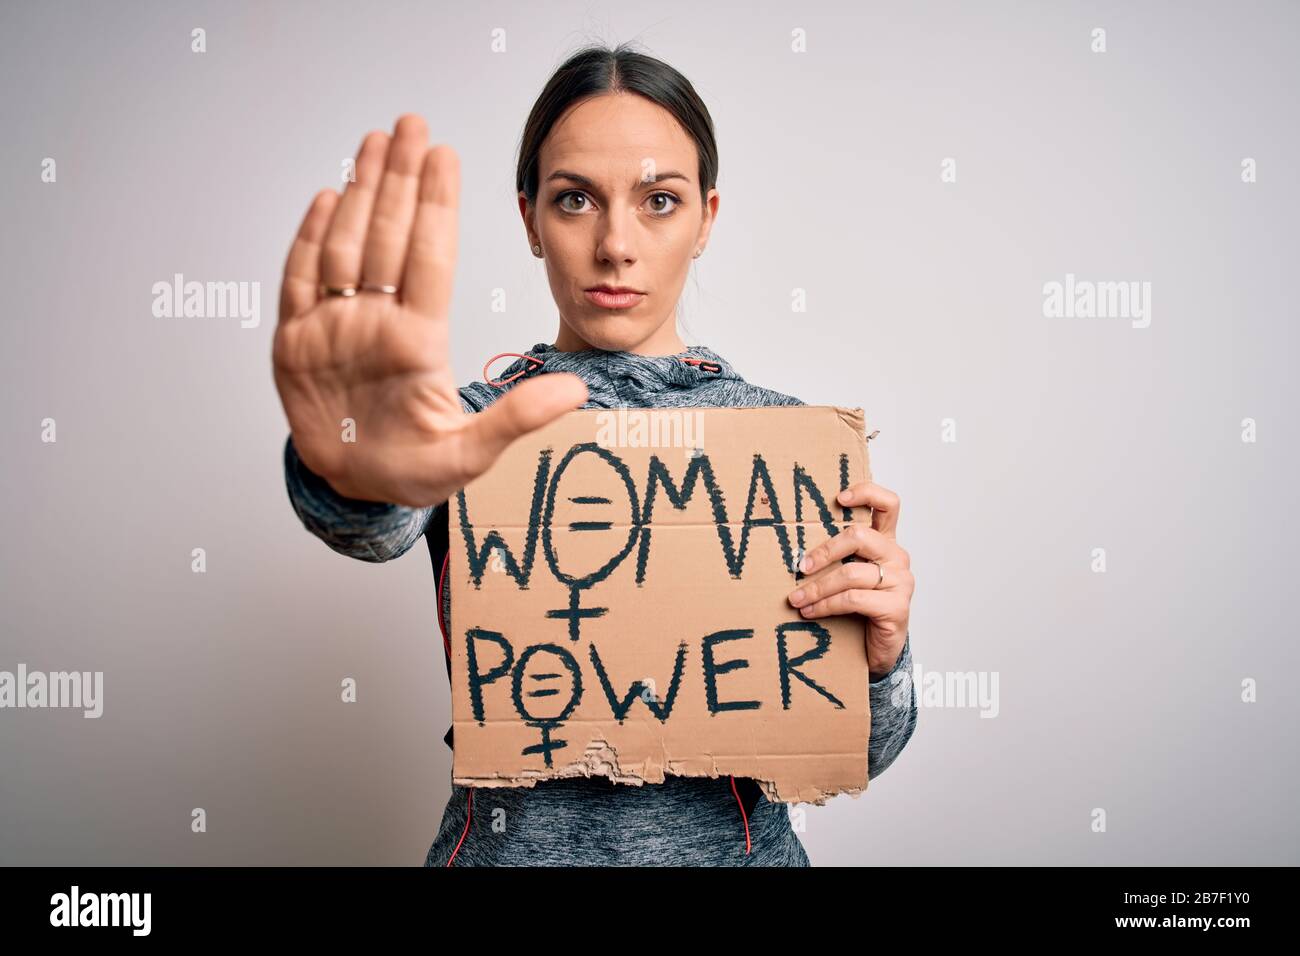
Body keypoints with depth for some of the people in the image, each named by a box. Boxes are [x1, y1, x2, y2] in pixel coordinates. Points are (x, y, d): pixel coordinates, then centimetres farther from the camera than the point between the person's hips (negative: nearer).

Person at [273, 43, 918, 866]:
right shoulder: (464, 426, -7)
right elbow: (378, 531, -32)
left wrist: (880, 658, -23)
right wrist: (362, 476, -53)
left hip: (735, 844, 1)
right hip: (506, 843, 0)